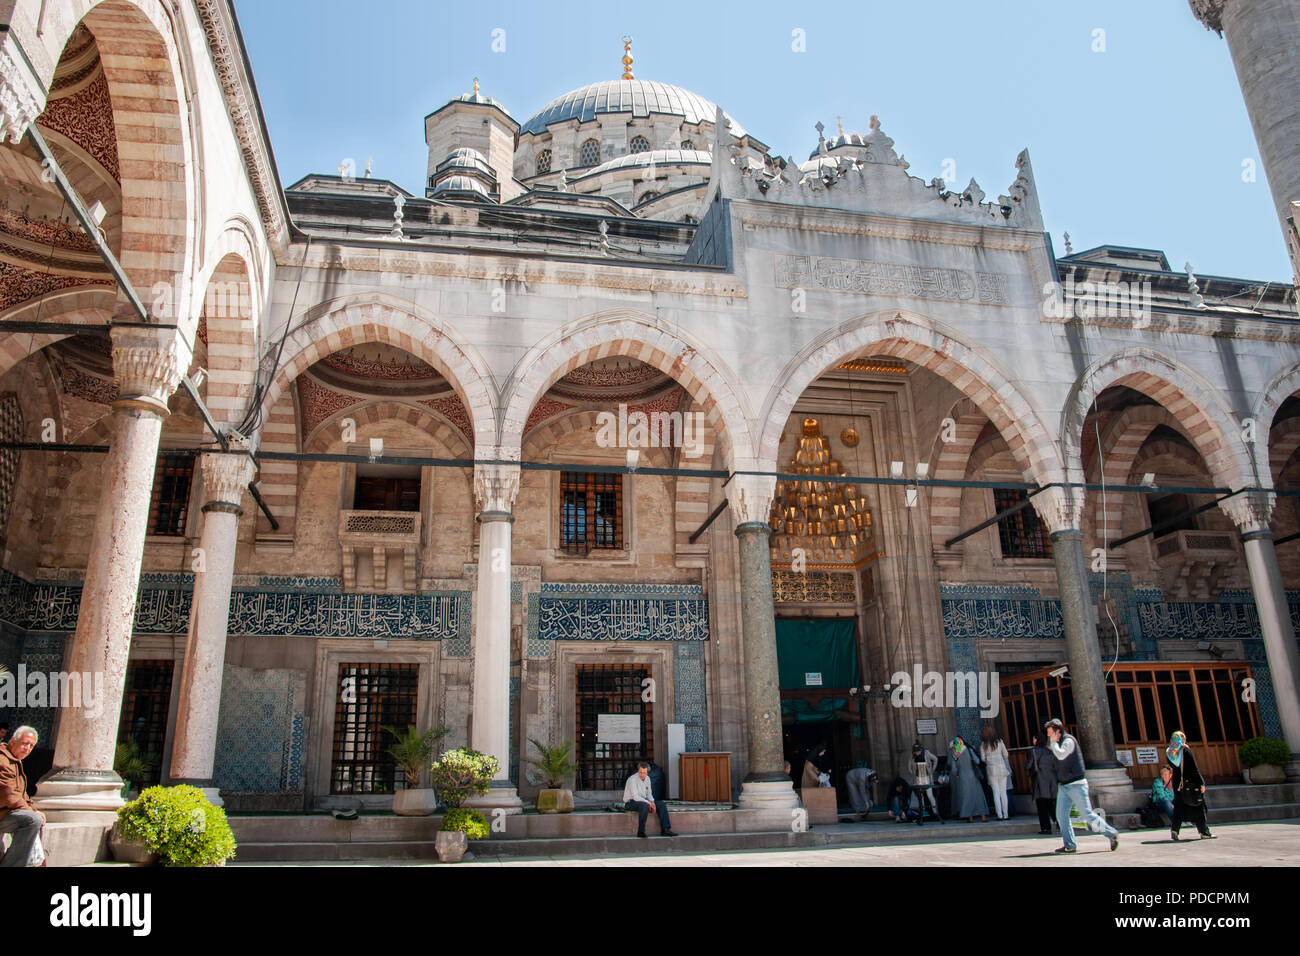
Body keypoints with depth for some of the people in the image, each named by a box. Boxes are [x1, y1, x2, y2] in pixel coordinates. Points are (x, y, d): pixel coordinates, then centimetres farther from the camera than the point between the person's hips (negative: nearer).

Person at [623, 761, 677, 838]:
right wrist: (648, 803, -21)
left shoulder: (647, 778, 4)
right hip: (631, 802, -8)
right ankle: (640, 832, -29)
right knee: (645, 805, -38)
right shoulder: (633, 779, -20)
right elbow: (635, 797, -24)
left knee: (662, 804, -6)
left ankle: (665, 829, -11)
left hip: (644, 800, 8)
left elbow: (649, 793, 14)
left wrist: (652, 802, -7)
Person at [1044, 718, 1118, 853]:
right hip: (1063, 786, 8)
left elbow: (1061, 755, -25)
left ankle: (1112, 834, 12)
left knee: (1087, 814, -5)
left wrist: (1053, 742, -14)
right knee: (1061, 816, -1)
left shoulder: (1069, 740, -12)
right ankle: (1070, 846, 1)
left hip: (1076, 785, -8)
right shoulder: (1058, 742, 15)